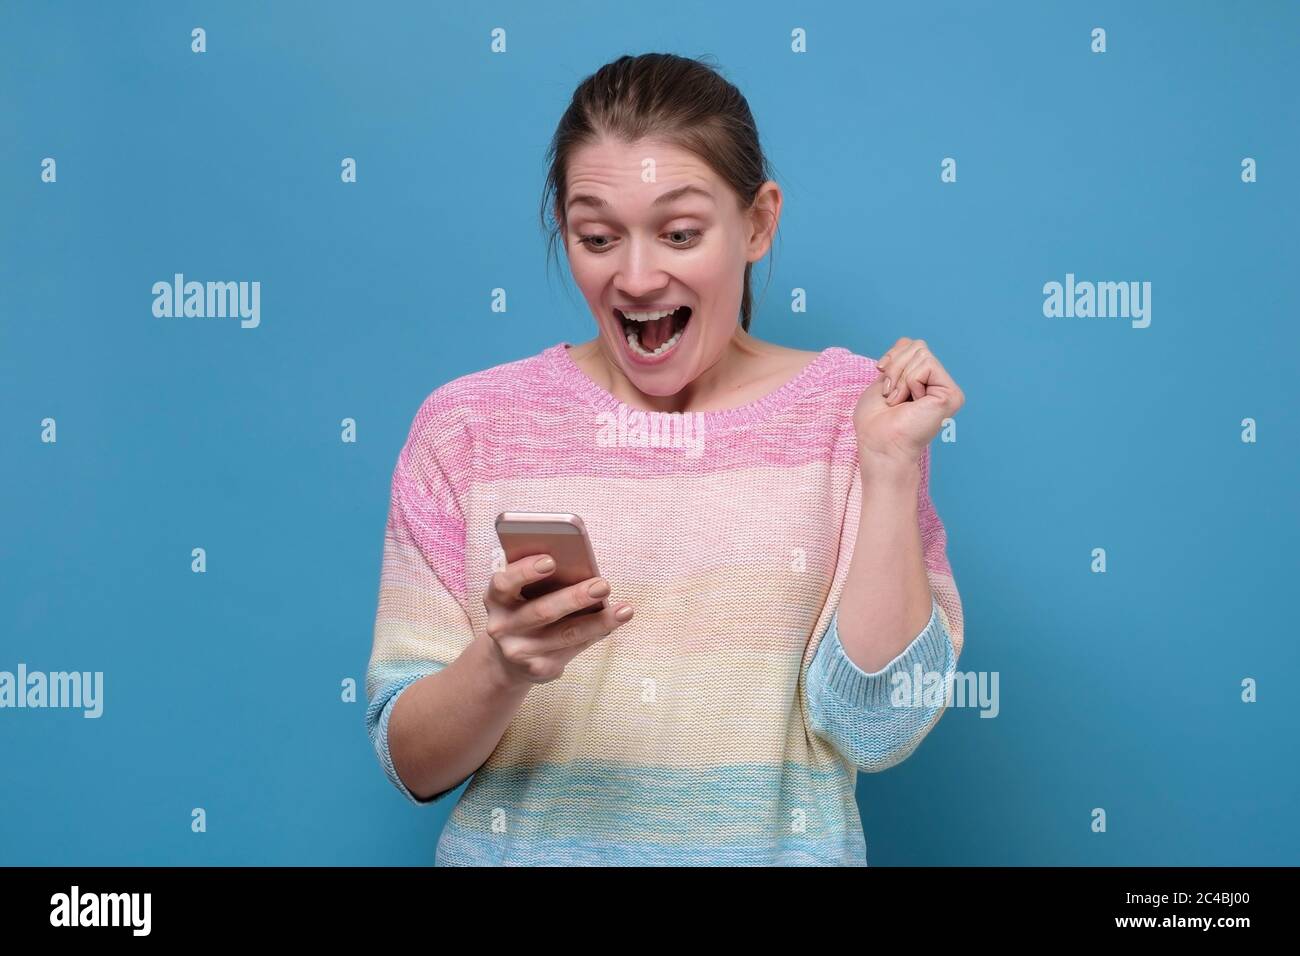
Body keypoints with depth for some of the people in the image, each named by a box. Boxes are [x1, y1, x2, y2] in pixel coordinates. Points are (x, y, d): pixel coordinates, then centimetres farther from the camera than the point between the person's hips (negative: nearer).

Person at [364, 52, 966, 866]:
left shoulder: (849, 411, -1)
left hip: (776, 847, -1)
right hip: (523, 847, 1)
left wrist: (892, 464, -12)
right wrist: (499, 667, -18)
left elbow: (874, 731, -6)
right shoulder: (468, 426, 0)